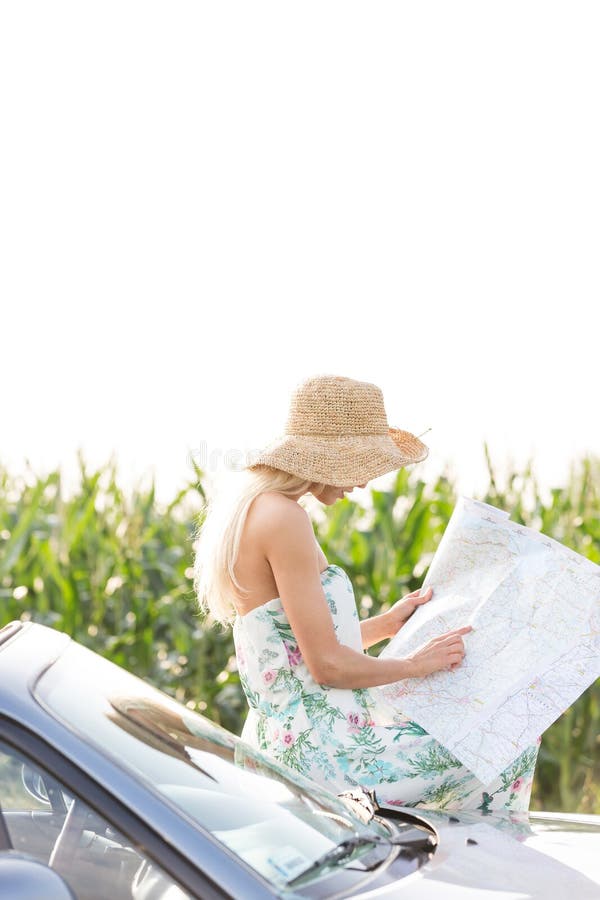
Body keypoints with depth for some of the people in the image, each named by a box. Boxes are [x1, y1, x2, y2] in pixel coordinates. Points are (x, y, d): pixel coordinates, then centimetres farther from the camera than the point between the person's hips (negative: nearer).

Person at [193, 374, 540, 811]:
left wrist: (385, 624, 19)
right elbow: (327, 664, -20)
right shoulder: (283, 517, -20)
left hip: (282, 739, 10)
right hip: (321, 753, -10)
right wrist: (414, 664, -4)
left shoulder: (251, 507, 10)